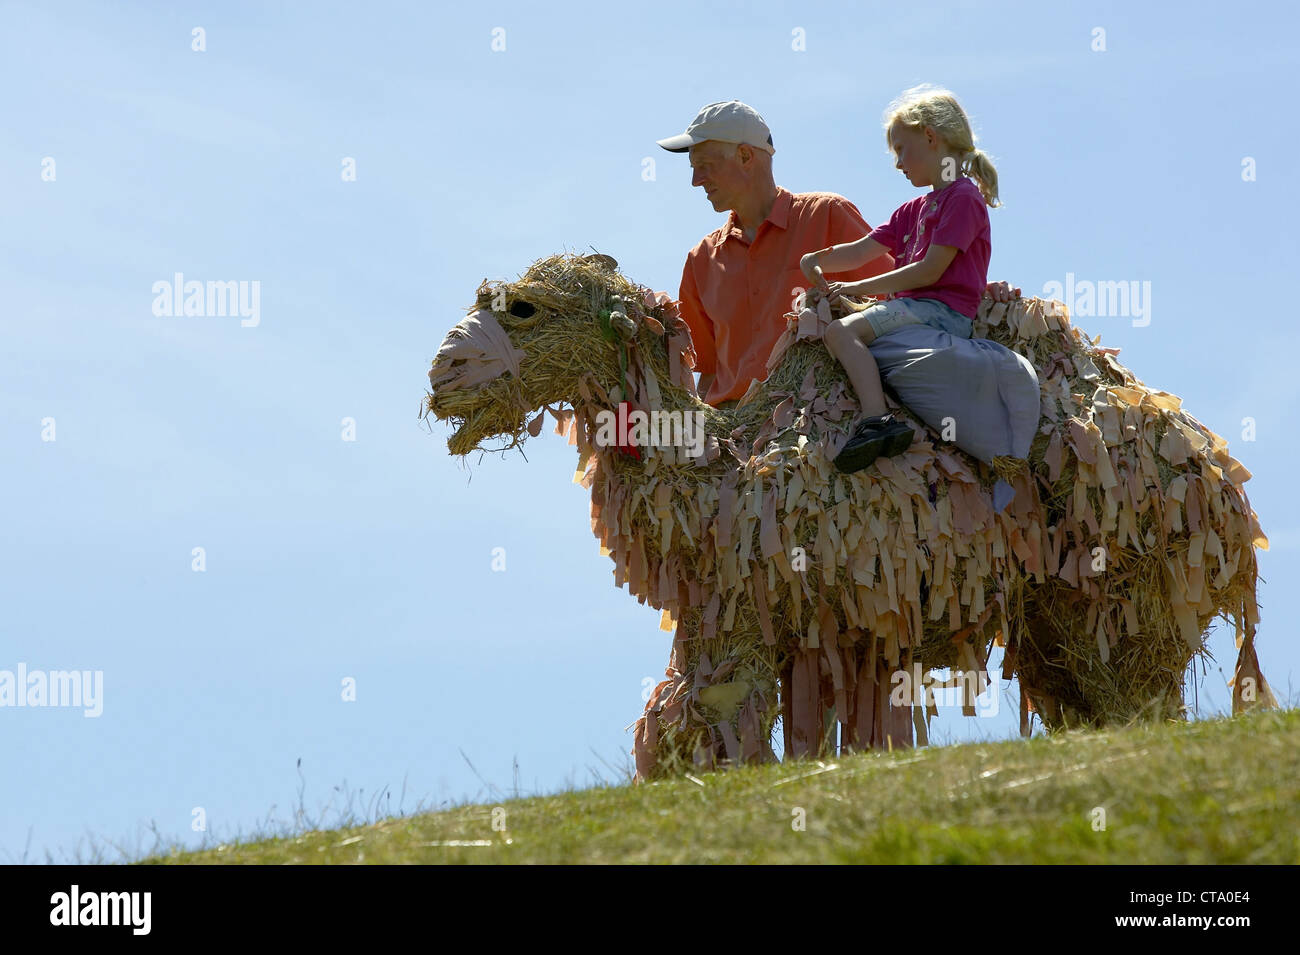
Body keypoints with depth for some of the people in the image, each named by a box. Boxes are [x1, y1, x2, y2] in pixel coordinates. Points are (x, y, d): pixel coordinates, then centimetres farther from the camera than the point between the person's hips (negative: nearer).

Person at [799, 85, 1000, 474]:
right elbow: (861, 251, 18)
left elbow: (929, 270, -13)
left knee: (842, 330, -27)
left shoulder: (963, 198, -5)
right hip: (916, 307, 10)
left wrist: (858, 287, -10)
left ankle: (876, 421, -44)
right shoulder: (913, 210, 25)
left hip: (943, 310, -10)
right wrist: (815, 259, -2)